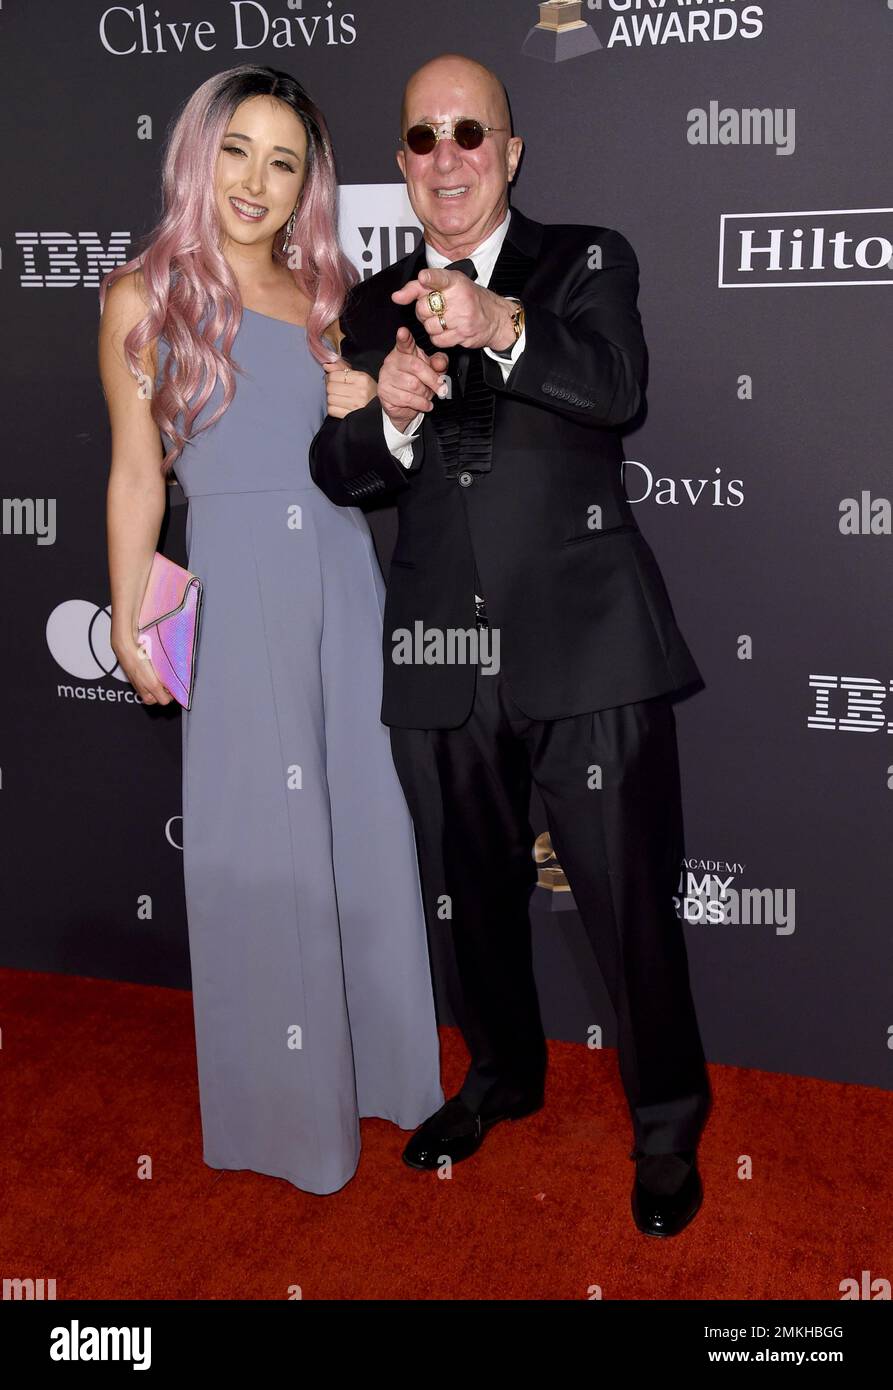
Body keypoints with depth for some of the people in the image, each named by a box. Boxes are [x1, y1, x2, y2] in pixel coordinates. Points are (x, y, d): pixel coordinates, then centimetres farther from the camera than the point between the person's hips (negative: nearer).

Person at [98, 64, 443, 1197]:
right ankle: (284, 1102, 20)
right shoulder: (146, 298, 1)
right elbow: (137, 474, -1)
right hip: (233, 584, -4)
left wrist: (371, 409, 0)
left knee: (365, 813, 9)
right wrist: (128, 625, -4)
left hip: (345, 577, 4)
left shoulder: (327, 295, 12)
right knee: (256, 834, 3)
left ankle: (377, 1059, 28)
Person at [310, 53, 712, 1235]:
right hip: (442, 656, 4)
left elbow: (616, 386, -17)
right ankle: (503, 1076, 44)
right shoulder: (373, 308, 12)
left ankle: (667, 1123, 27)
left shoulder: (587, 262, 3)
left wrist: (503, 327, -37)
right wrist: (389, 416, -18)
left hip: (587, 646, -3)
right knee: (474, 895, 19)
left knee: (630, 901, 3)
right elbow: (337, 477, 4)